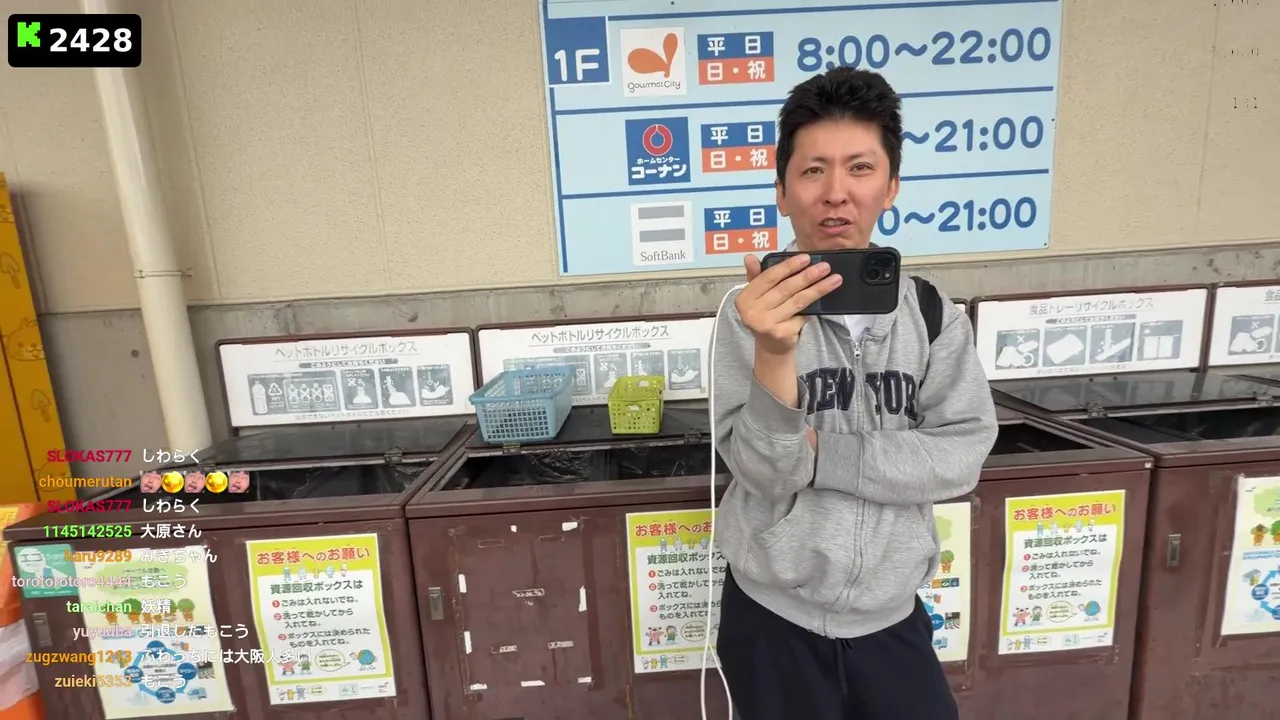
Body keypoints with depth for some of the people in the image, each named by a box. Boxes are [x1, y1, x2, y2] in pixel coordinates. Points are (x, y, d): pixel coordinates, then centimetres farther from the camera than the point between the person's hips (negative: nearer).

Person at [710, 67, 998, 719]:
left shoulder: (933, 315, -4)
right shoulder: (755, 313, -13)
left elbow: (961, 457, -10)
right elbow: (765, 473, -20)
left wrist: (824, 452, -19)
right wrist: (775, 354, -36)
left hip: (891, 614, 3)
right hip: (773, 616, -2)